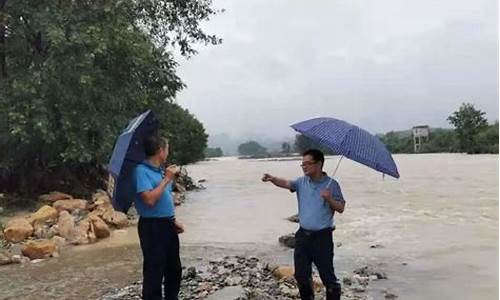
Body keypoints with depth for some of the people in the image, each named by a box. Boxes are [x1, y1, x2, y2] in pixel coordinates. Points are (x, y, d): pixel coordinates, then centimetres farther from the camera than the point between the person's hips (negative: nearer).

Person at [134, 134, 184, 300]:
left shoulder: (160, 170, 11)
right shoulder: (142, 170, -16)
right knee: (154, 272, 0)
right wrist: (167, 179, -19)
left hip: (167, 225, 9)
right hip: (152, 226, -9)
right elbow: (149, 200, -27)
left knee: (174, 269, 19)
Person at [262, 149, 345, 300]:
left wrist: (329, 199, -23)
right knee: (301, 275, 15)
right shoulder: (302, 182, 5)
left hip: (322, 237, -4)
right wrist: (272, 179, -29)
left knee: (327, 275, 1)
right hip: (303, 235, 5)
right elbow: (285, 183, -10)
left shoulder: (331, 184, -6)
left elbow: (341, 208, -4)